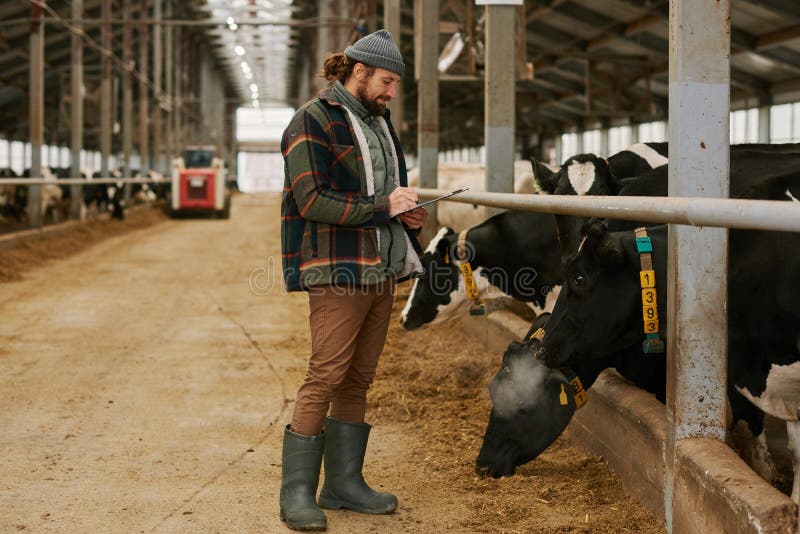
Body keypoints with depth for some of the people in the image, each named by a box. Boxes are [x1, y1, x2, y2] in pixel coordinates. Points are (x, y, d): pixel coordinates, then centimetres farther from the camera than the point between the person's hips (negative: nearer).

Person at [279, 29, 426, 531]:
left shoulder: (379, 122, 17)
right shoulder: (313, 121, -8)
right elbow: (311, 201, -16)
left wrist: (408, 215, 6)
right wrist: (382, 206, -17)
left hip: (382, 270, 8)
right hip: (338, 271, -8)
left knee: (358, 380, 11)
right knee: (326, 376, -9)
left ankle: (344, 481, 19)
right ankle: (297, 492, -1)